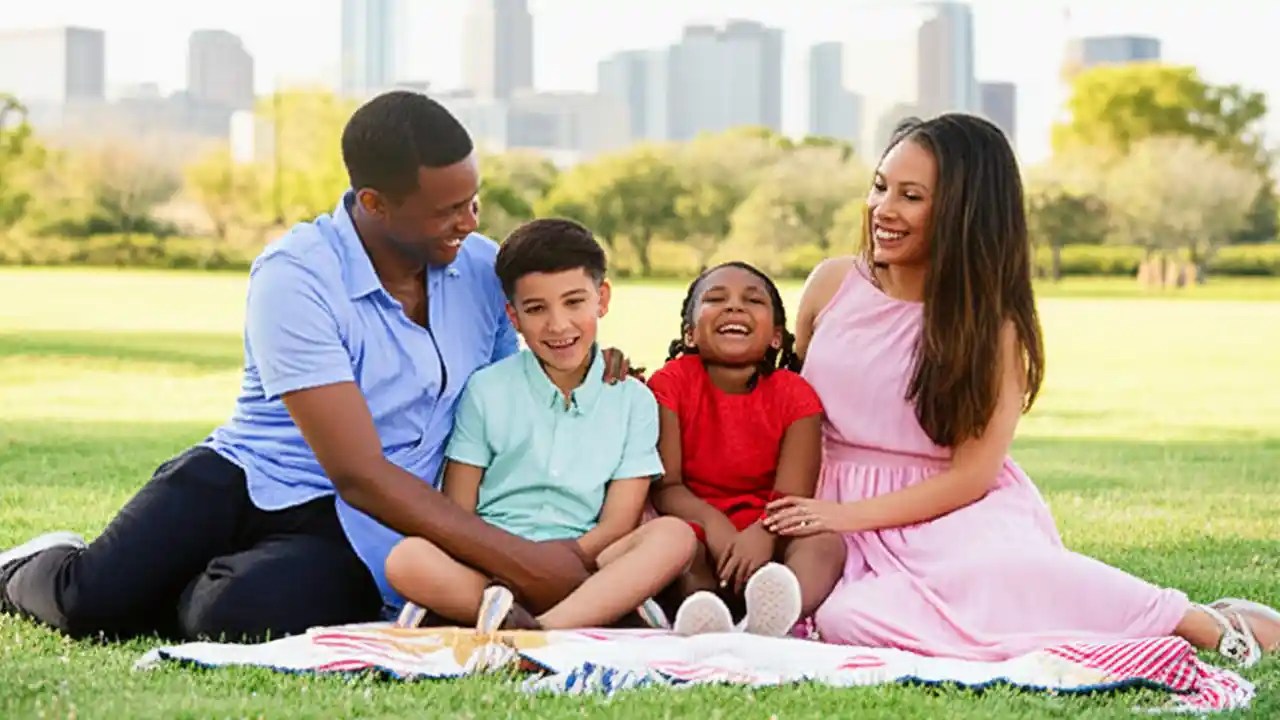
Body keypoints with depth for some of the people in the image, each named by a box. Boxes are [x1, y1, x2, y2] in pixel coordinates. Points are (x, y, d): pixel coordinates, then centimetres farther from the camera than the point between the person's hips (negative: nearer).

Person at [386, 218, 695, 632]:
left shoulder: (632, 401, 10)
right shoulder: (486, 391, 9)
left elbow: (617, 525, 2)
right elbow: (456, 517, 5)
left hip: (584, 567, 1)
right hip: (488, 571, -1)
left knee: (674, 536, -26)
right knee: (406, 559, -30)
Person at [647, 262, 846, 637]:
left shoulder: (795, 397, 2)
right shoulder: (671, 384, 1)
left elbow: (792, 494, -10)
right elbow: (664, 485, -7)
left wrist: (762, 534, -35)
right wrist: (711, 522, -30)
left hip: (762, 538, 1)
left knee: (826, 542, -29)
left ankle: (771, 611, -64)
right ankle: (702, 614, -65)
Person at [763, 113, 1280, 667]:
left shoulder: (994, 326, -5)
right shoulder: (833, 284, 4)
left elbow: (971, 475, -8)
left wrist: (846, 515, -14)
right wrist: (786, 520, 2)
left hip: (961, 515, -3)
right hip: (852, 528, 3)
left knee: (991, 576, -41)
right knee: (844, 620, -34)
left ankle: (1203, 622, -24)